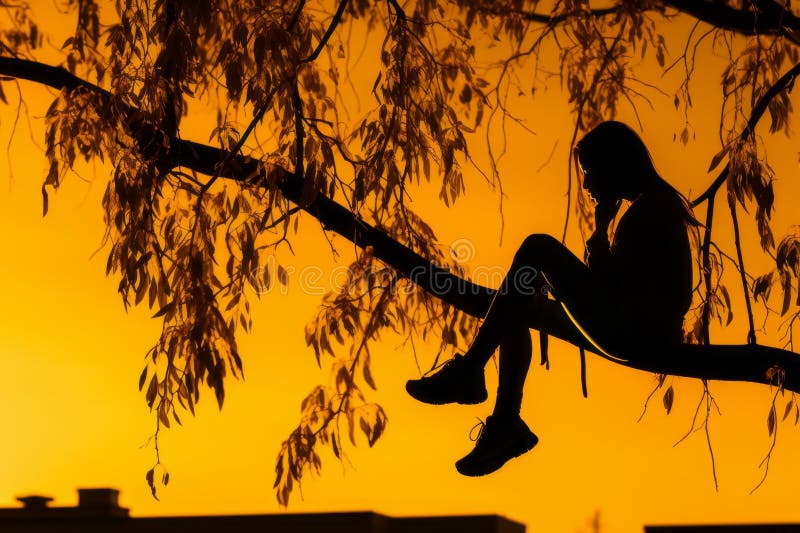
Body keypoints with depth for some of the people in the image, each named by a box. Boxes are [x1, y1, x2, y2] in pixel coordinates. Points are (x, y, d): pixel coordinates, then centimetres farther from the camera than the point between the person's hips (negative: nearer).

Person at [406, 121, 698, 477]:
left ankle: (468, 373, -16)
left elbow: (608, 284, -16)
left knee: (537, 248, -16)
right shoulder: (655, 206, 20)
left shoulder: (648, 209, -11)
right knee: (518, 309, 13)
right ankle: (507, 423, 4)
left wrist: (601, 227, -5)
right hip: (640, 334, 11)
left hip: (637, 335, -11)